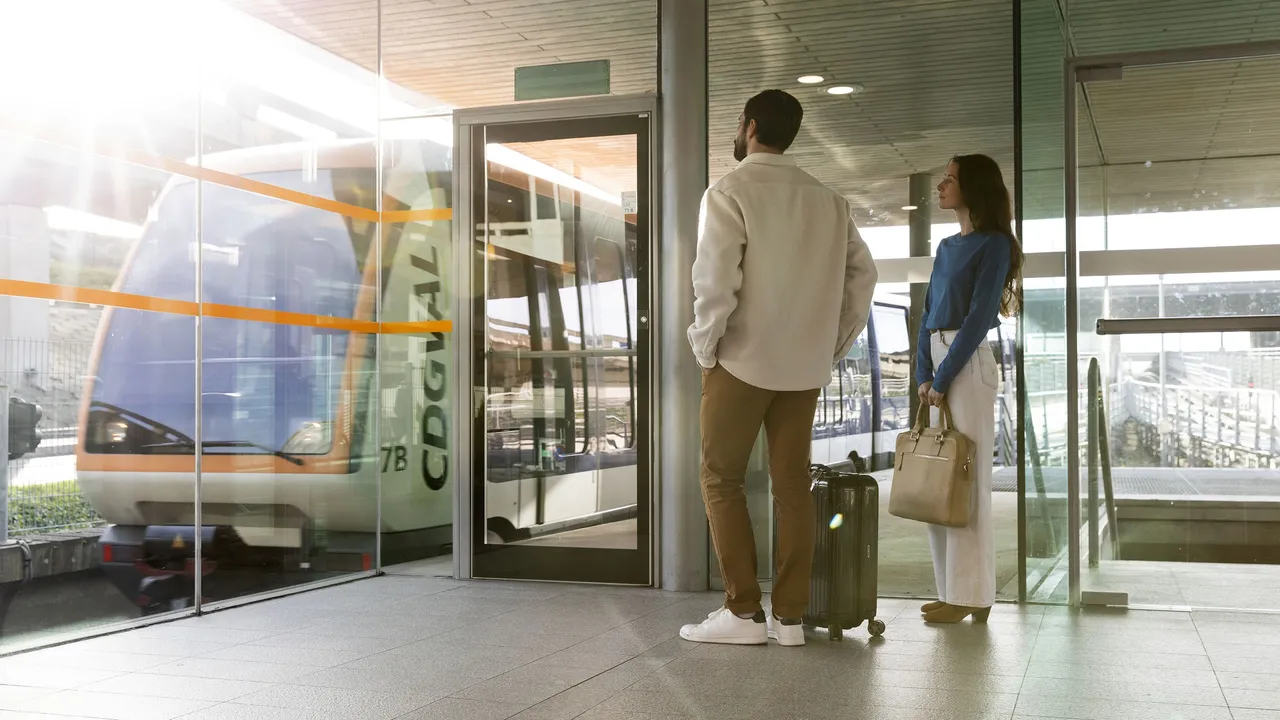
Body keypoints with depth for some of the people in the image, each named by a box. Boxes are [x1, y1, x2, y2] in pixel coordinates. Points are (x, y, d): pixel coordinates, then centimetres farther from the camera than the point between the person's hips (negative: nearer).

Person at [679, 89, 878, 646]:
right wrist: (834, 344, 12)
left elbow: (715, 281, -17)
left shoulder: (729, 193, -9)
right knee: (793, 484, 8)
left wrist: (704, 346, -5)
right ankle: (790, 616, 10)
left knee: (721, 481, 5)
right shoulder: (827, 200, 8)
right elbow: (863, 273, 8)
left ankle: (743, 611, 3)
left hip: (743, 359, -5)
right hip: (807, 365, 5)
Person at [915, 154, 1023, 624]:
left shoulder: (993, 245, -5)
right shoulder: (947, 247, 18)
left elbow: (979, 316, -13)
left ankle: (971, 595, -1)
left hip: (969, 364, -8)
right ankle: (952, 589, 13)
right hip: (937, 361, 8)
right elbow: (928, 314, 13)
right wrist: (924, 374, 1)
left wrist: (943, 377, -14)